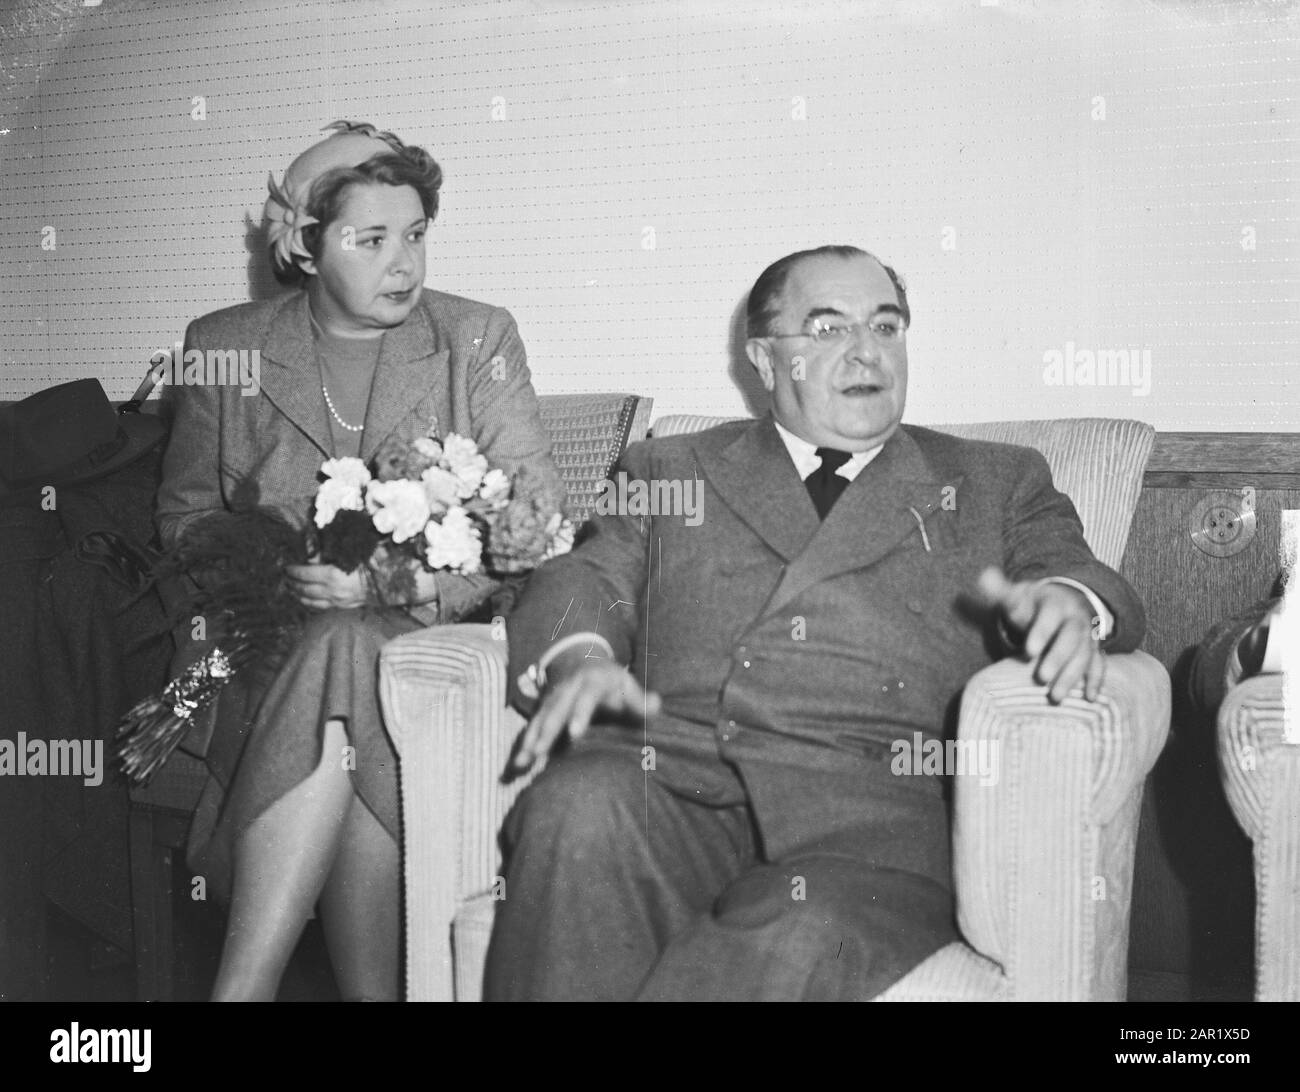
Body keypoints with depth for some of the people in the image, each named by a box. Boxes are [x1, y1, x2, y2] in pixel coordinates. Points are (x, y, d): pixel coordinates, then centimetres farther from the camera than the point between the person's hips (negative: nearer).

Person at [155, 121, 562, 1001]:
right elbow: (184, 515, 13)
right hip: (268, 640, 1)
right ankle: (374, 989, -24)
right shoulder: (224, 346, 9)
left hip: (429, 633, -1)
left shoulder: (478, 339, 5)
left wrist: (399, 583, -19)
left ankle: (242, 986, -29)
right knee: (343, 701, -33)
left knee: (342, 656, -34)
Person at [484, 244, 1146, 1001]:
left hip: (875, 796, -1)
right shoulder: (674, 470, 25)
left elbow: (1074, 569, 12)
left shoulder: (996, 483, 24)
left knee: (805, 932, -35)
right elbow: (589, 577, 14)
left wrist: (1070, 602, -15)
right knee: (580, 812, -34)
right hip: (674, 764, 1)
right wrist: (580, 655, -11)